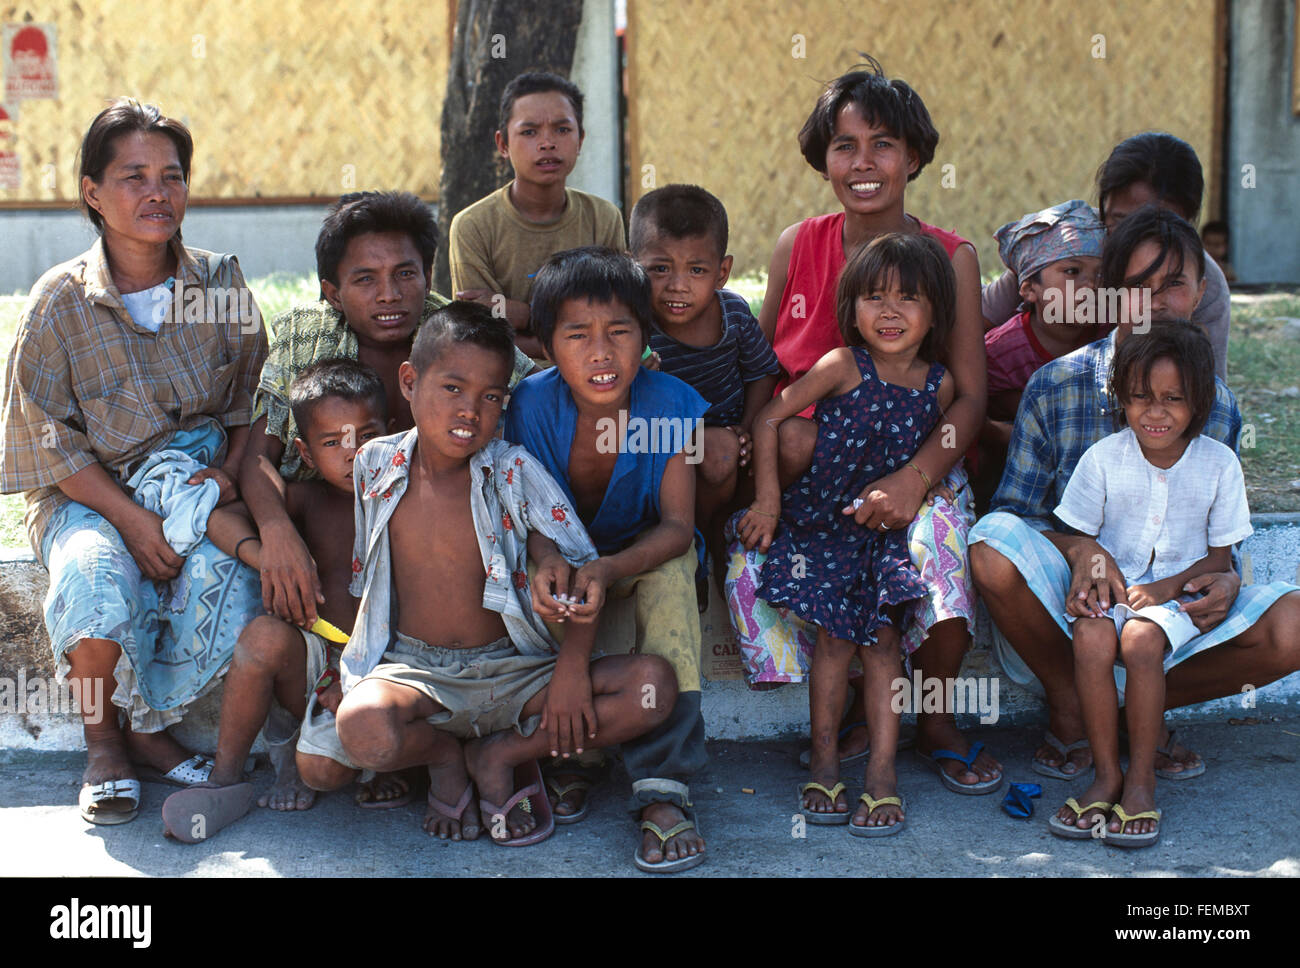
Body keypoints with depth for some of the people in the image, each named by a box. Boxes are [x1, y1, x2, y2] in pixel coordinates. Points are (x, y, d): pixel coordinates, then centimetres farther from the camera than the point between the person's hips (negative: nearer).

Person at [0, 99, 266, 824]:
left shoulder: (221, 283, 1)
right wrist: (130, 517, -19)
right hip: (87, 494, -2)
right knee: (97, 576, -35)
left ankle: (150, 725, -3)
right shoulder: (61, 301, -7)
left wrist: (227, 474, -11)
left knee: (224, 579, -30)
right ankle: (103, 741, -6)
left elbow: (252, 403, 9)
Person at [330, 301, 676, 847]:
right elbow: (362, 580, 8)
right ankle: (445, 754, 1)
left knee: (652, 687, -22)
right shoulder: (376, 466, -2)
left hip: (512, 673, 0)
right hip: (414, 669, 0)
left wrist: (571, 668, -21)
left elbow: (582, 574, -8)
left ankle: (498, 755, -4)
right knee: (364, 727, -38)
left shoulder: (516, 472, -7)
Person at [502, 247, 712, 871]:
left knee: (671, 574, -33)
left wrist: (612, 568, -43)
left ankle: (662, 787, -35)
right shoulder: (533, 406, -20)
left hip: (648, 555, 0)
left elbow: (676, 526, -23)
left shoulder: (671, 404, -21)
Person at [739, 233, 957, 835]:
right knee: (835, 637, -2)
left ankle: (882, 772, 1)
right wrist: (768, 500, -10)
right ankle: (824, 763, 11)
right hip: (821, 519, -2)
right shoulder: (843, 367, -12)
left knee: (883, 638, -3)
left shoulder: (939, 384, -2)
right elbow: (768, 420, -9)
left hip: (887, 524, 2)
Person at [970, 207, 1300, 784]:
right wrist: (1078, 547, -25)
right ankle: (1068, 709, -7)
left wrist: (1227, 579, -14)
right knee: (993, 543, -33)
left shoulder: (1219, 406, 3)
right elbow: (1014, 515, -4)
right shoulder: (1056, 386, -6)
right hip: (1068, 609, -2)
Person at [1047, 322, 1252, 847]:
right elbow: (1078, 536, 5)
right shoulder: (1103, 457, -1)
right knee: (1091, 637, -32)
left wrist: (1169, 586, -15)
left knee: (1141, 640, -33)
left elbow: (1220, 554, 3)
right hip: (1110, 587, 1)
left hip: (1180, 593, -1)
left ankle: (1141, 779, -20)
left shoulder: (1219, 463, -1)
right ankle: (1106, 774, -20)